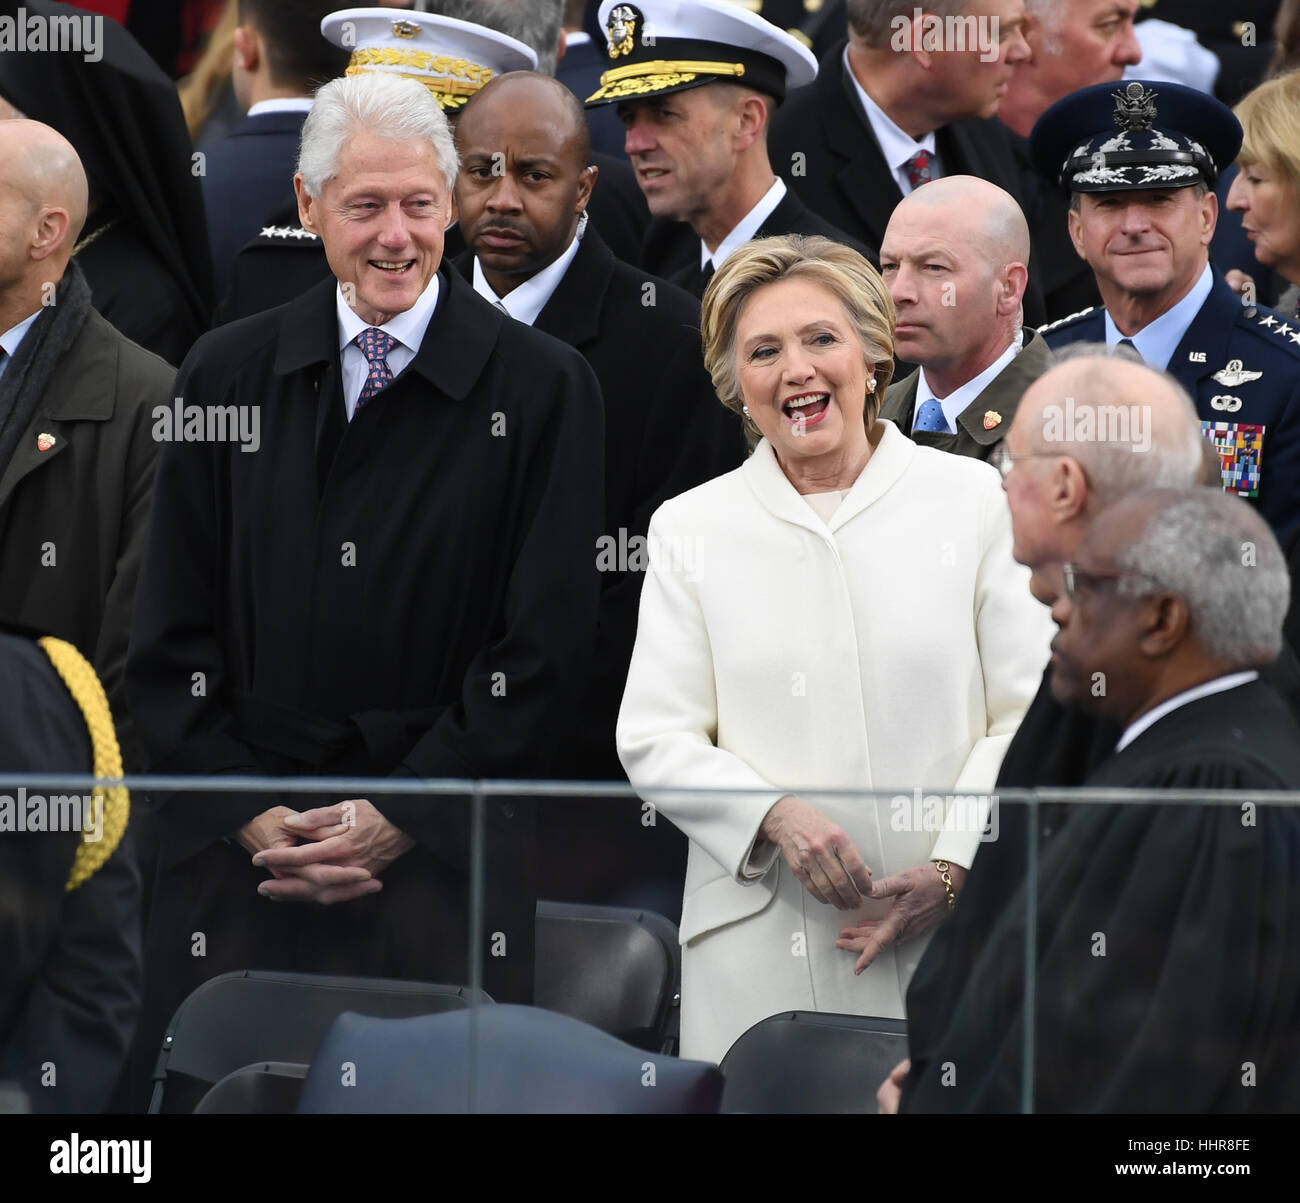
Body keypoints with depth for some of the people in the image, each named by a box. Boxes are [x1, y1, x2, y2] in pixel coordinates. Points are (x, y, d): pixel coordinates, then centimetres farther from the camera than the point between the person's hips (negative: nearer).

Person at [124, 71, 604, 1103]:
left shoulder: (542, 390, 1)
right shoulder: (228, 377, 9)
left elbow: (542, 649, -3)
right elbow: (173, 635, 9)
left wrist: (398, 818, -8)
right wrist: (250, 817, -3)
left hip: (440, 855, -2)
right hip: (235, 854, 2)